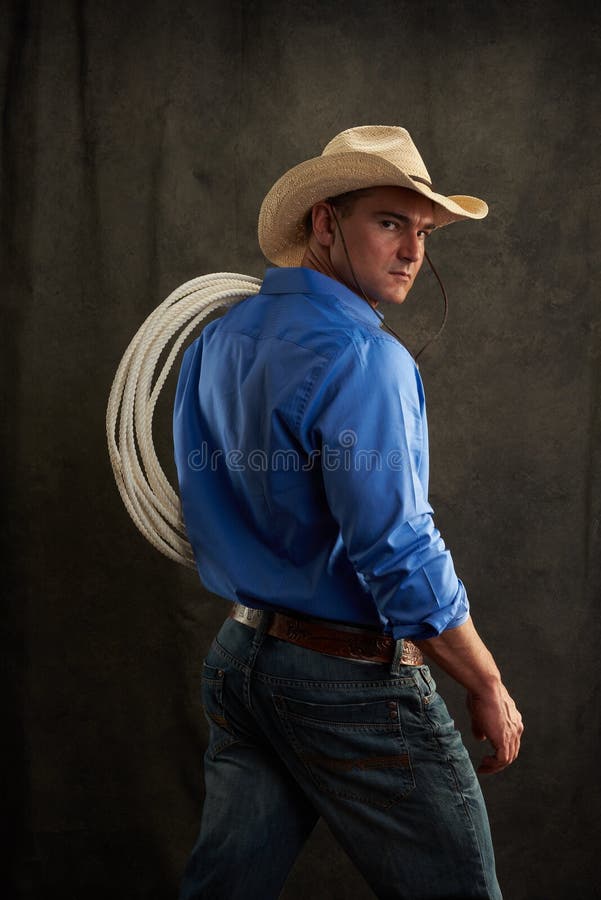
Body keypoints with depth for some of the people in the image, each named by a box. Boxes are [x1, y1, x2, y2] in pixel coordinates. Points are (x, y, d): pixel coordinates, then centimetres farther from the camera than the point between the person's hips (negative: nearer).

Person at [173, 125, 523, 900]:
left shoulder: (216, 341, 8)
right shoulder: (361, 357, -18)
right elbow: (398, 553, -21)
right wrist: (488, 686, -11)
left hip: (237, 660, 8)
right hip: (352, 681, -8)